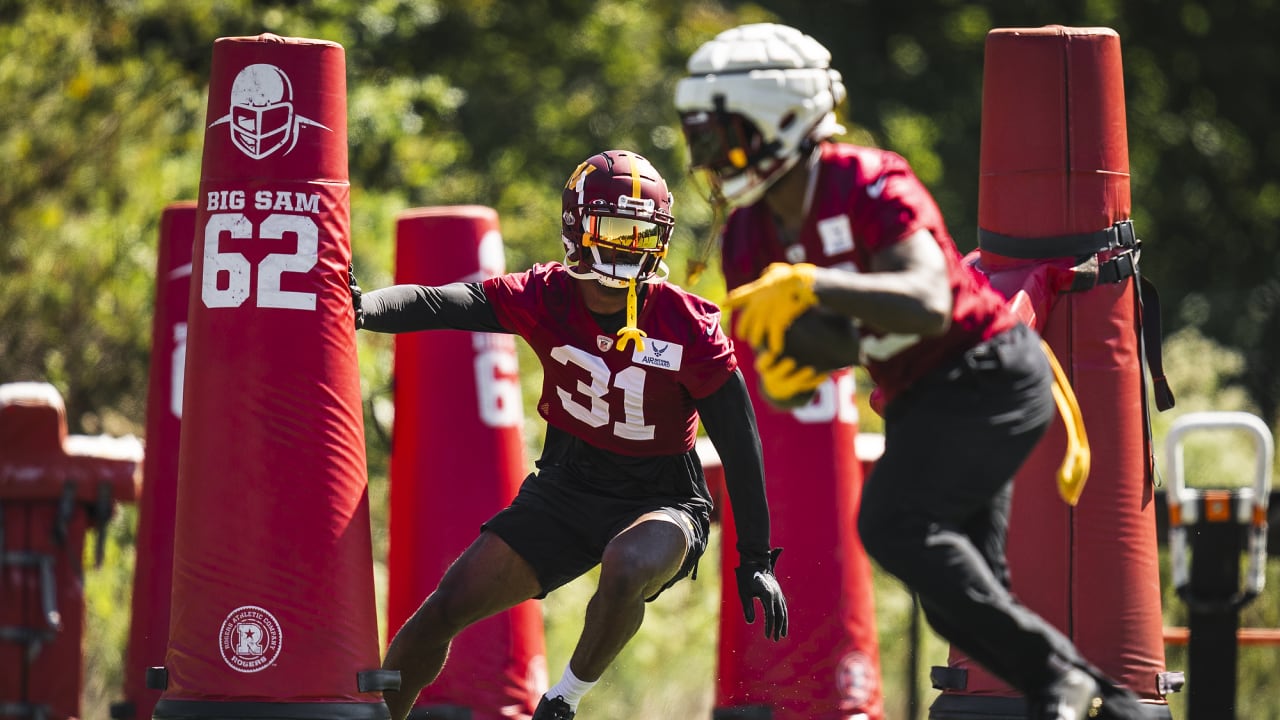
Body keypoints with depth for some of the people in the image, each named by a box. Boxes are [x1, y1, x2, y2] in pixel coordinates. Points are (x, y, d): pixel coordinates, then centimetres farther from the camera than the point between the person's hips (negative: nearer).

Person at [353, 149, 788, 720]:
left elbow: (739, 442, -10)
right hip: (565, 486, 3)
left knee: (628, 570, -38)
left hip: (660, 500, -3)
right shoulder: (548, 297, -12)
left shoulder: (689, 328, -17)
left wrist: (756, 558, -9)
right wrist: (359, 308, -46)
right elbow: (441, 304, -25)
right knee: (444, 610, -2)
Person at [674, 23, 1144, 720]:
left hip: (991, 375, -9)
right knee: (959, 604, 6)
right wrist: (782, 377, -19)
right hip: (919, 400, 9)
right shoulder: (748, 239, 1)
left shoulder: (871, 187, -22)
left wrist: (809, 285, -42)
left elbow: (927, 306, -37)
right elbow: (776, 378, 4)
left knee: (894, 524, -25)